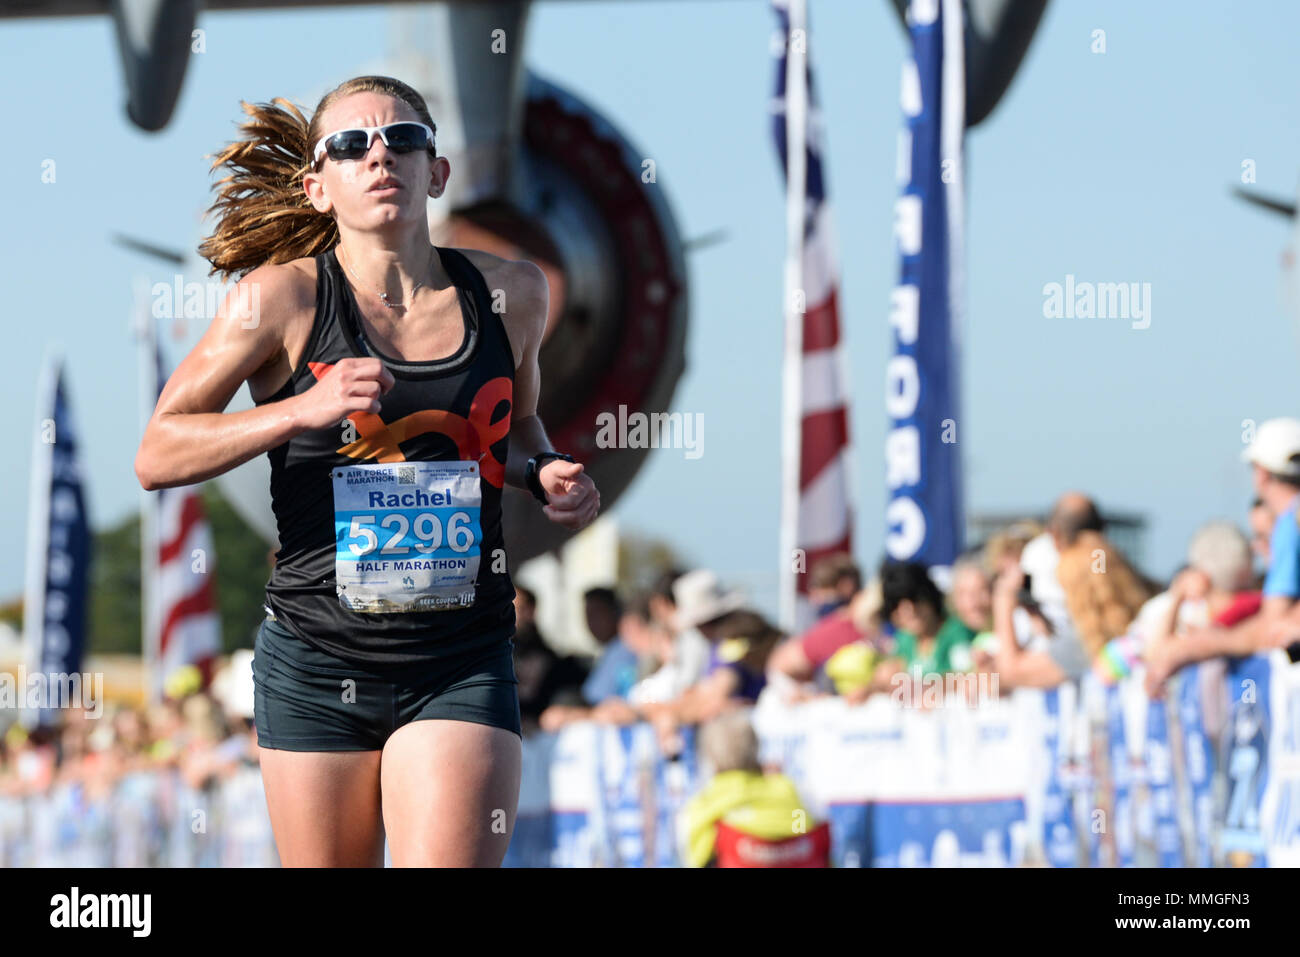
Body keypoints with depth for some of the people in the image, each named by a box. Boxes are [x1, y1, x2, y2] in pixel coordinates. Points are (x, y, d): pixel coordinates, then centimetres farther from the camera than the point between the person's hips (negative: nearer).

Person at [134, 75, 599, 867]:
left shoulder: (511, 294, 6)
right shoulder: (283, 298, -4)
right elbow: (156, 457, -4)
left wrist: (546, 474, 3)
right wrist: (302, 410, -16)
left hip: (461, 668, 1)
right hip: (317, 663, -1)